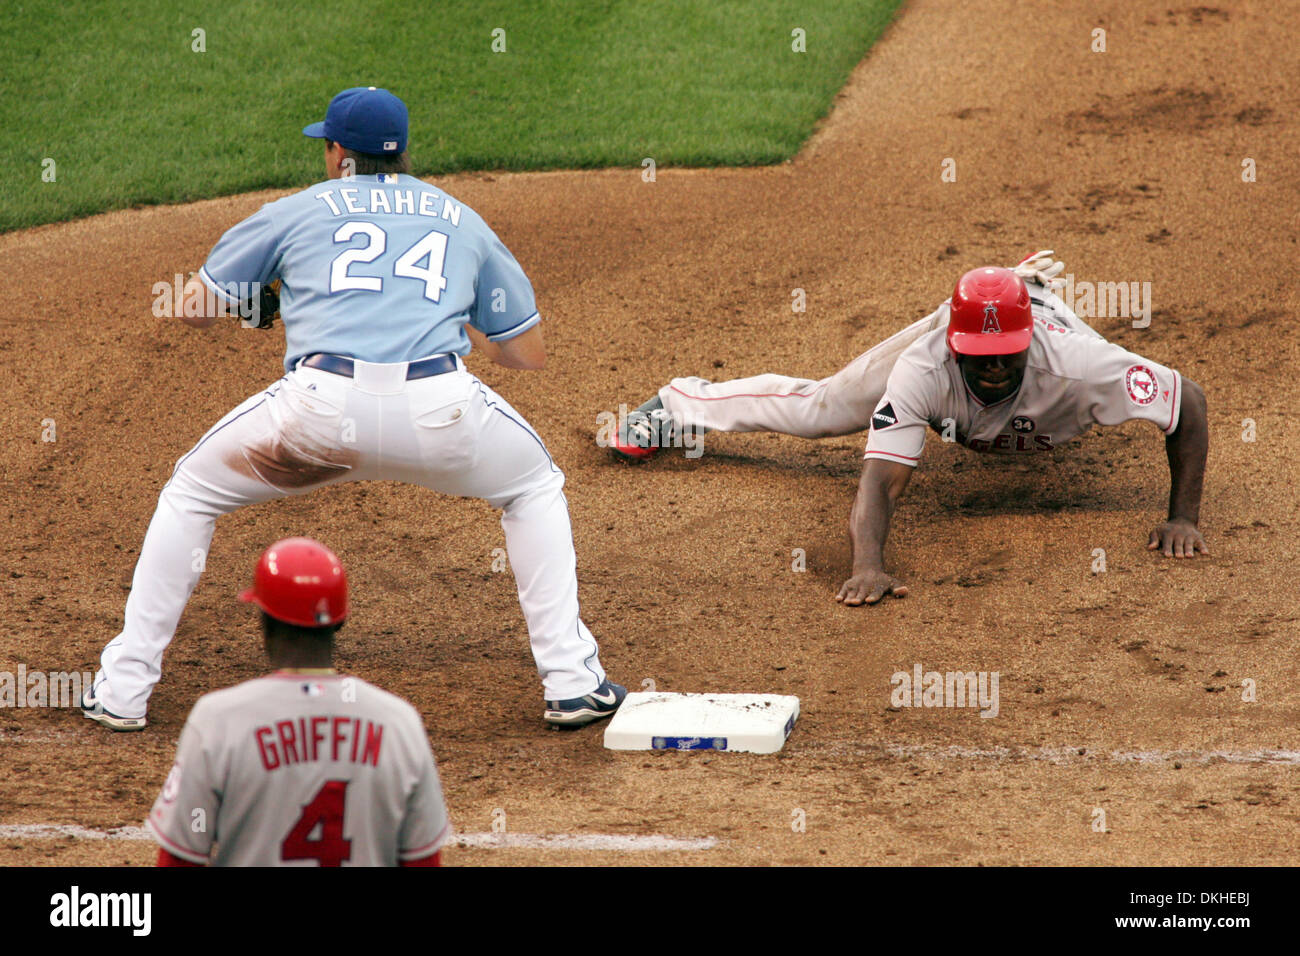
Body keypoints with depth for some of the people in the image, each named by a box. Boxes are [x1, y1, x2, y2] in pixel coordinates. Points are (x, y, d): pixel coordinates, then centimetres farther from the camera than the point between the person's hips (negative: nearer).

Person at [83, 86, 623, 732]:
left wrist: (256, 302, 44)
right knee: (534, 489, 31)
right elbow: (530, 352, 25)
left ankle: (123, 688, 19)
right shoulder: (460, 220, 25)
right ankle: (571, 682, 19)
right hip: (440, 409, 1)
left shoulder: (296, 212, 20)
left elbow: (196, 309, 23)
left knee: (193, 491, 24)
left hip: (321, 406, -1)